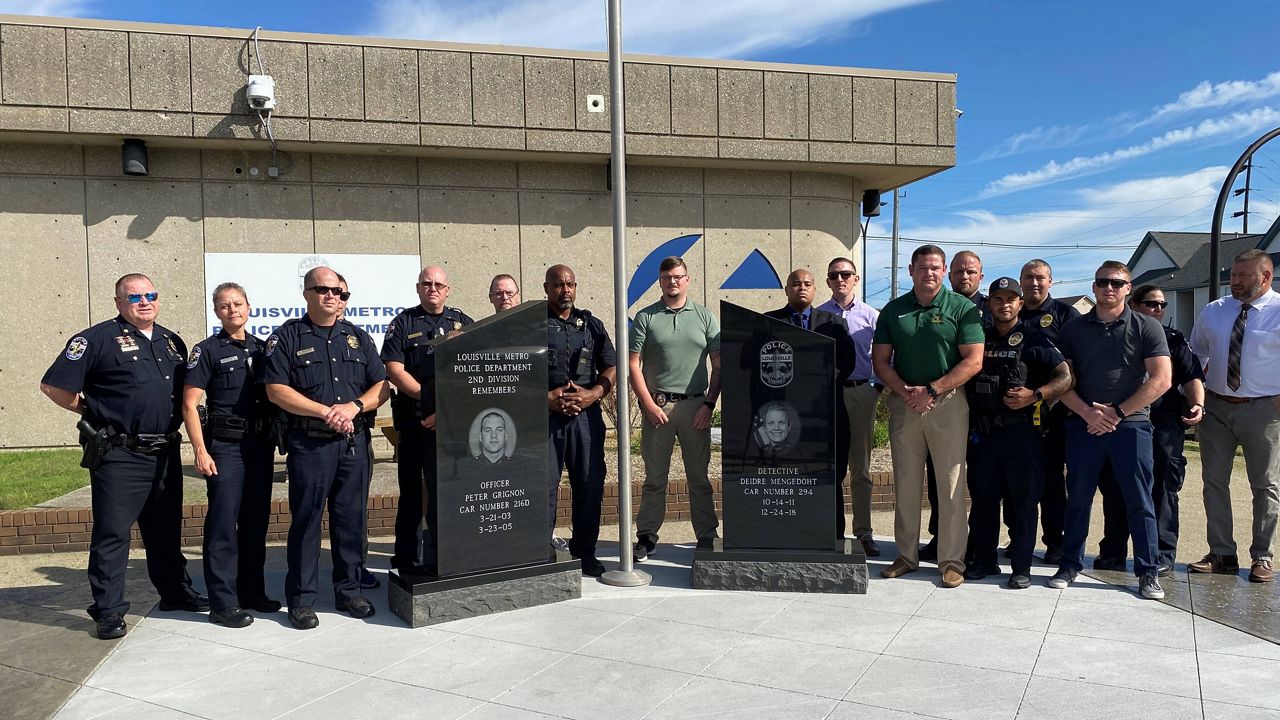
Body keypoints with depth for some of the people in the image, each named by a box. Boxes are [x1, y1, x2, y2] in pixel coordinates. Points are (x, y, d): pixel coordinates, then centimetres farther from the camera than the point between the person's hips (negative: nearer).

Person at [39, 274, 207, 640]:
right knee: (112, 534, 0)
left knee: (166, 530, 16)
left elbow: (183, 390, 26)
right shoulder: (99, 338, -6)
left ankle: (175, 592, 28)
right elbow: (53, 385, -9)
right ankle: (109, 611, 9)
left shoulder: (171, 341, 13)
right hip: (119, 455, -6)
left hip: (165, 453, 6)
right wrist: (93, 412, -3)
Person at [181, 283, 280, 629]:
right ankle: (223, 603, 3)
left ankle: (253, 592, 23)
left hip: (260, 444, 5)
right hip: (225, 446, -5)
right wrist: (200, 451, -13)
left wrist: (274, 438, 11)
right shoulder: (207, 350, -3)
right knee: (223, 523, -4)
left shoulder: (261, 348, 12)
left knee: (256, 521, 11)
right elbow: (190, 403, -7)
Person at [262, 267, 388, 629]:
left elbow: (382, 386, 9)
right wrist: (326, 412, -13)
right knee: (306, 520, 1)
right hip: (309, 444, -3)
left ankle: (349, 590, 21)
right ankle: (301, 599, 11)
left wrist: (354, 406, -10)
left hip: (355, 442, 3)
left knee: (351, 519, 9)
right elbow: (276, 390, -7)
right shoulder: (287, 337, 3)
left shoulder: (358, 338, 14)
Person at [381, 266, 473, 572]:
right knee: (411, 487, 6)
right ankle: (406, 557, 15)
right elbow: (394, 370, -3)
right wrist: (430, 397, -11)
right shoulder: (403, 323, 7)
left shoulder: (463, 323, 13)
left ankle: (438, 555, 10)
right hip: (414, 417, -1)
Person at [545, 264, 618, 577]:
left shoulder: (591, 324, 14)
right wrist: (545, 397, -13)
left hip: (586, 414, 3)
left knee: (590, 484, 5)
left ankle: (585, 551, 18)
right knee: (543, 485, -3)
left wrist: (593, 394, -5)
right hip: (545, 415, -3)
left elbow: (612, 368, 13)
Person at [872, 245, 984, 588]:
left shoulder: (962, 308, 0)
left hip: (948, 404, -3)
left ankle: (952, 561, 8)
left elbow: (973, 361, -6)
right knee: (906, 483, 8)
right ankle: (907, 556, 18)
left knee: (951, 485, -1)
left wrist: (932, 391, -14)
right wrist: (905, 392, -9)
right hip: (903, 404, 3)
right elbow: (880, 360, 8)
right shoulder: (893, 310, 10)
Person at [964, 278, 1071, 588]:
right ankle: (984, 560, 20)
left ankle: (1021, 566, 9)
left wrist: (1034, 395, -18)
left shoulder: (1033, 342, 2)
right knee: (982, 498, 9)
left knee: (1023, 499, 1)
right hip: (982, 432, 4)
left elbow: (1065, 377, -2)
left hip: (1020, 431, -3)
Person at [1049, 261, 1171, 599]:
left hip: (1131, 424, -2)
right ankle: (1070, 564, 17)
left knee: (1139, 501, 2)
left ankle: (1148, 572, 11)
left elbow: (1161, 379, -5)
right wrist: (1087, 412, -10)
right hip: (1084, 424, 2)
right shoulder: (1073, 329, 8)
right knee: (1078, 498, 6)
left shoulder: (1146, 327, 2)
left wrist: (1117, 412, -10)